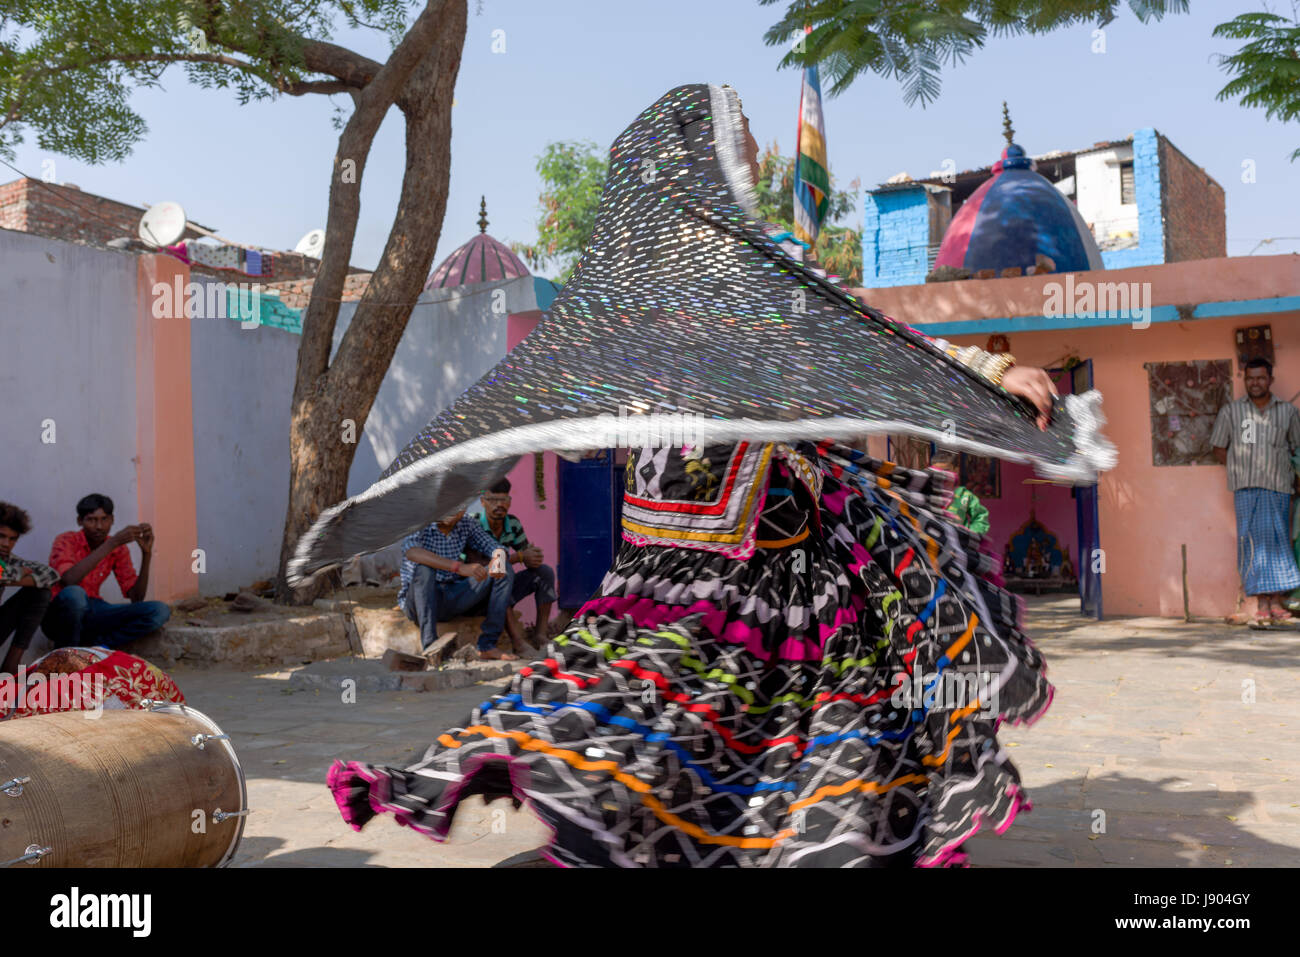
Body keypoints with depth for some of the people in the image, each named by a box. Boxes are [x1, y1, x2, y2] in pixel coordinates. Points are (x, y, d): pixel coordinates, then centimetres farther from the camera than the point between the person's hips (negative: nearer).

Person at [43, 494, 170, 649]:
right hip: (58, 617, -5)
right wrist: (111, 543, -32)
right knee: (74, 594, -40)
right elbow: (69, 580, -33)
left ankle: (95, 643, -17)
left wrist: (146, 553, -12)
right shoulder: (67, 541, -11)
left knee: (160, 611, -14)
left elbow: (136, 598, -2)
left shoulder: (118, 549, 3)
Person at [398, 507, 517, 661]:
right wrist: (459, 567, -43)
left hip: (452, 600, 5)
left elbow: (493, 547, 4)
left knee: (506, 571, -9)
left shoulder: (466, 524, 5)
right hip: (418, 600, -5)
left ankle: (487, 645, -15)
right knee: (424, 569, -36)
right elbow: (412, 552, -33)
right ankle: (430, 646, -39)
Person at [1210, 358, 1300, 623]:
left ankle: (1277, 603, 2)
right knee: (1254, 542, -6)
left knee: (1278, 542, -1)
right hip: (1246, 489, -1)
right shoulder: (1231, 411, 9)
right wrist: (1241, 470, 2)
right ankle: (1261, 604, -6)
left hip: (1278, 488, 1)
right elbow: (1219, 449, 11)